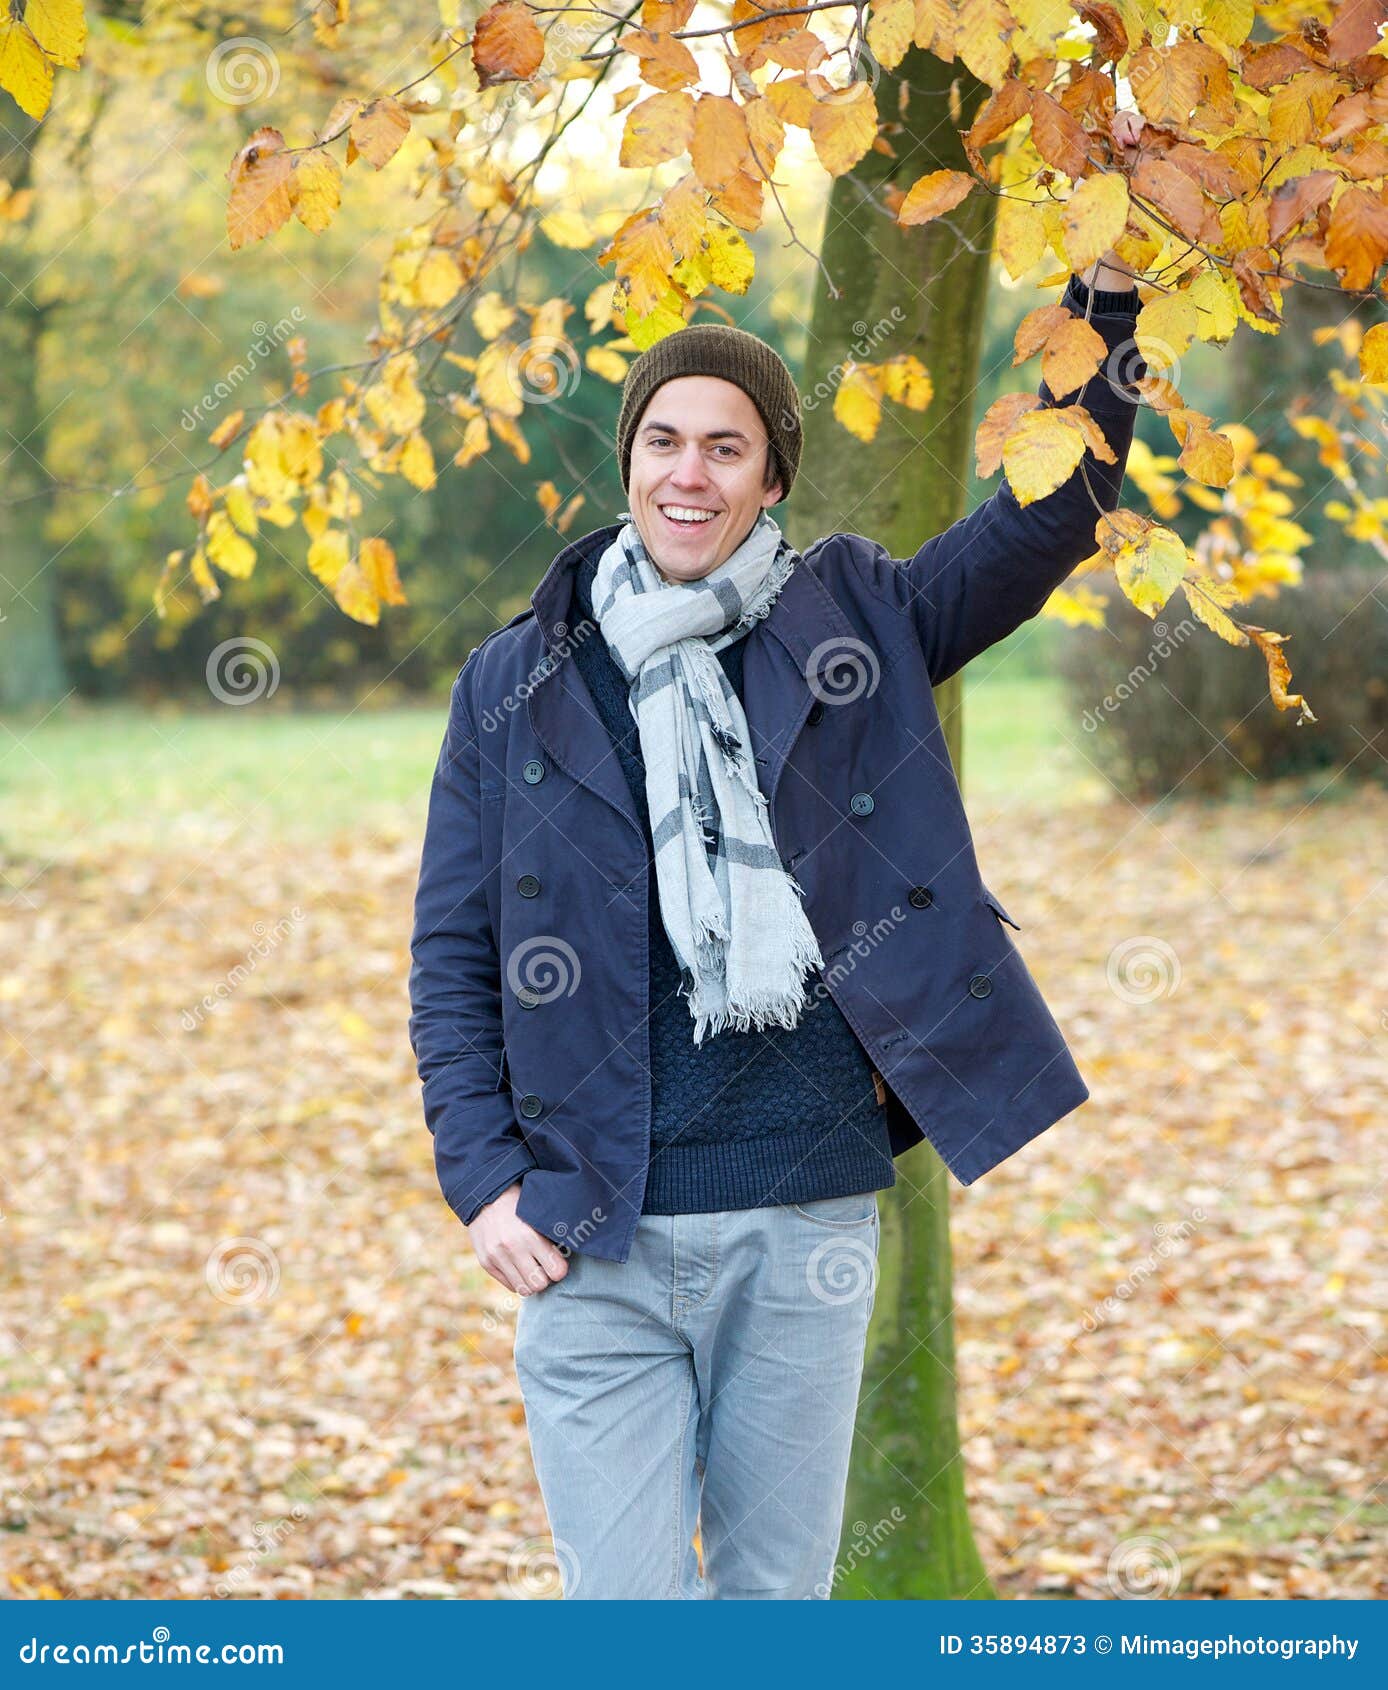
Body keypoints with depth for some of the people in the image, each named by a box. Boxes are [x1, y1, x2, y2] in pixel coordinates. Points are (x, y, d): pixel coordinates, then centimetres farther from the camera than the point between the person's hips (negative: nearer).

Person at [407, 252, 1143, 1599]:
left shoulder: (849, 625, 7)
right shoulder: (516, 684, 5)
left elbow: (1053, 511, 0)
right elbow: (451, 954, 6)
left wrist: (1103, 297, -12)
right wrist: (483, 1178, -3)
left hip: (806, 1224, 1)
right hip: (595, 1237, -1)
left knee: (778, 1595, 11)